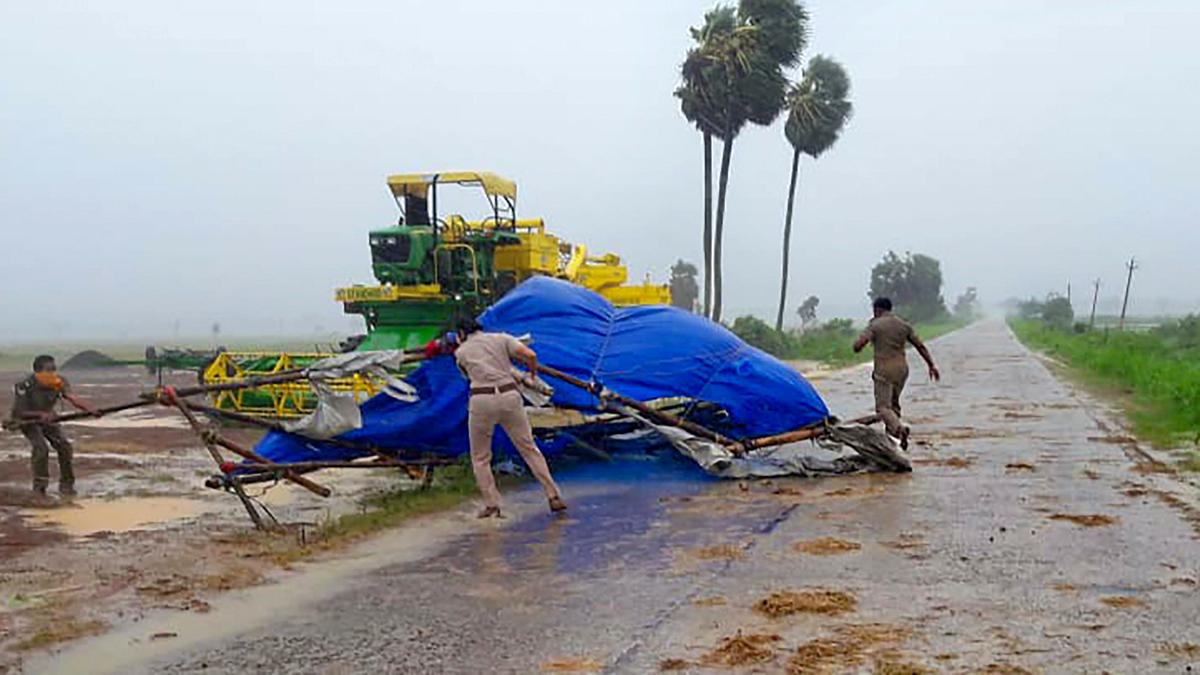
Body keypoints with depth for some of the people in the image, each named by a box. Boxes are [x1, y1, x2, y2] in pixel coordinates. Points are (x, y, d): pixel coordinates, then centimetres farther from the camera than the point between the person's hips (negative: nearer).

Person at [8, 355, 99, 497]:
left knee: (64, 447, -8)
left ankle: (66, 485, 7)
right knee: (41, 448, -24)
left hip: (48, 418, 5)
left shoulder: (59, 383, -19)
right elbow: (18, 412, -23)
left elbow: (73, 398, -34)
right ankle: (39, 487, -10)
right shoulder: (25, 386, -29)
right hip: (28, 420, -5)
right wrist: (40, 414, -36)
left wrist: (91, 409, -52)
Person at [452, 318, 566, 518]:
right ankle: (553, 497, 8)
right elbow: (530, 355, 0)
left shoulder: (460, 353, 12)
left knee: (480, 457, 14)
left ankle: (491, 505, 8)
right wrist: (533, 370, 20)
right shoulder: (501, 338, 13)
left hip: (481, 401, -1)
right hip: (509, 395, 2)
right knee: (529, 448, 11)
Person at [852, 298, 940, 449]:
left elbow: (858, 346, -13)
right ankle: (891, 436, 17)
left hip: (884, 370, -6)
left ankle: (899, 428, -33)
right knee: (893, 403, 18)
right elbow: (920, 346, 11)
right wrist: (931, 365, 16)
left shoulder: (875, 325, -4)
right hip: (902, 368, 6)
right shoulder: (904, 325, 11)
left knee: (883, 406, -8)